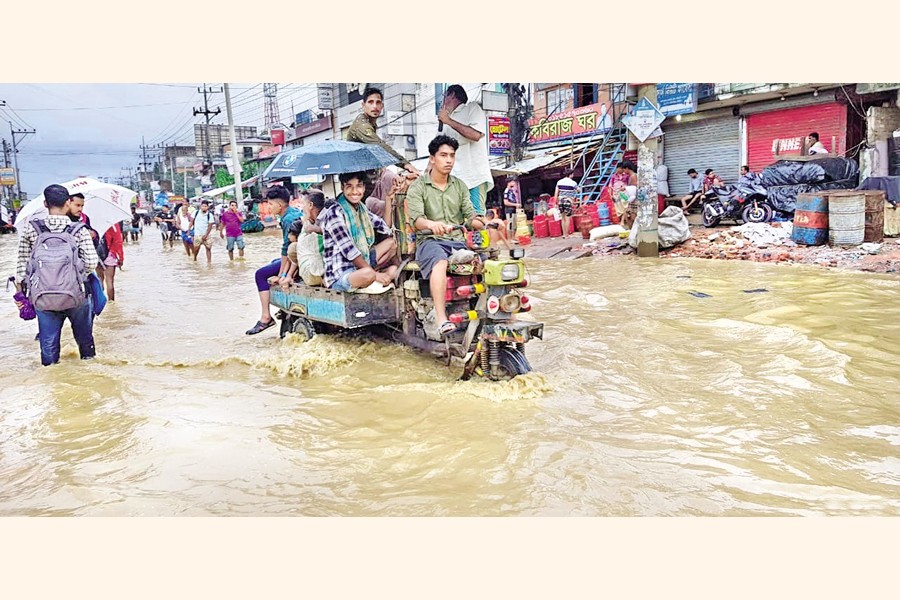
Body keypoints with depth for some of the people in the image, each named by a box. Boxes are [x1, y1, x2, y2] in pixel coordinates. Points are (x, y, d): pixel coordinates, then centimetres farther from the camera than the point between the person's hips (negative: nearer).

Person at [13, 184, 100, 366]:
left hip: (42, 299, 1)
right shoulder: (79, 230, -6)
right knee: (85, 338, 18)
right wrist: (79, 275, 8)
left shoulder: (30, 229, -1)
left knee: (48, 344, 11)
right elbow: (92, 262, -11)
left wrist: (20, 292, 11)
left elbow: (22, 263, 2)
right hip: (77, 296, -1)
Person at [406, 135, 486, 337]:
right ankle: (441, 320, -46)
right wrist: (432, 224, -34)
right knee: (440, 262, -38)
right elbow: (416, 219, -10)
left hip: (458, 241, 5)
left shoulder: (460, 186, 20)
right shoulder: (418, 187, 5)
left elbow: (470, 216, 11)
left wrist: (480, 222, -14)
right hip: (430, 241, -4)